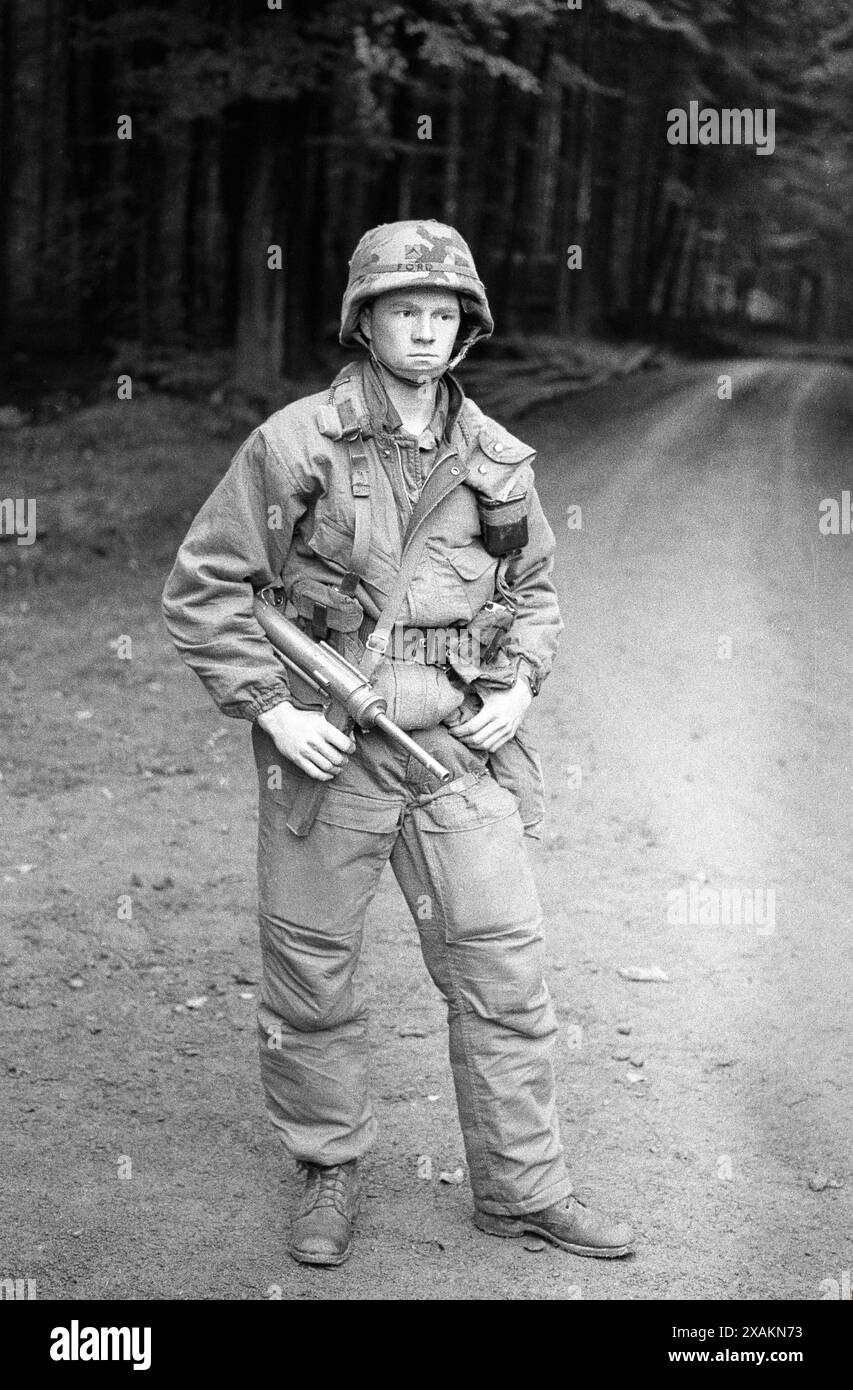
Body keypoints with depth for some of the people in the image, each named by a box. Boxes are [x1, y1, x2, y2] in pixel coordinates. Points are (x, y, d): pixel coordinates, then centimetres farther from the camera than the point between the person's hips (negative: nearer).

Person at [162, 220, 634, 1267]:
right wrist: (273, 711, -11)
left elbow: (533, 591, 21)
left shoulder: (497, 460, 7)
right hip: (326, 743, -3)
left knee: (503, 969, 5)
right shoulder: (293, 444, -6)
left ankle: (522, 1189, 19)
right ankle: (331, 1171, 29)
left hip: (460, 745, 3)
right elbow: (202, 590, -4)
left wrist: (516, 685, 3)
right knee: (311, 977, 8)